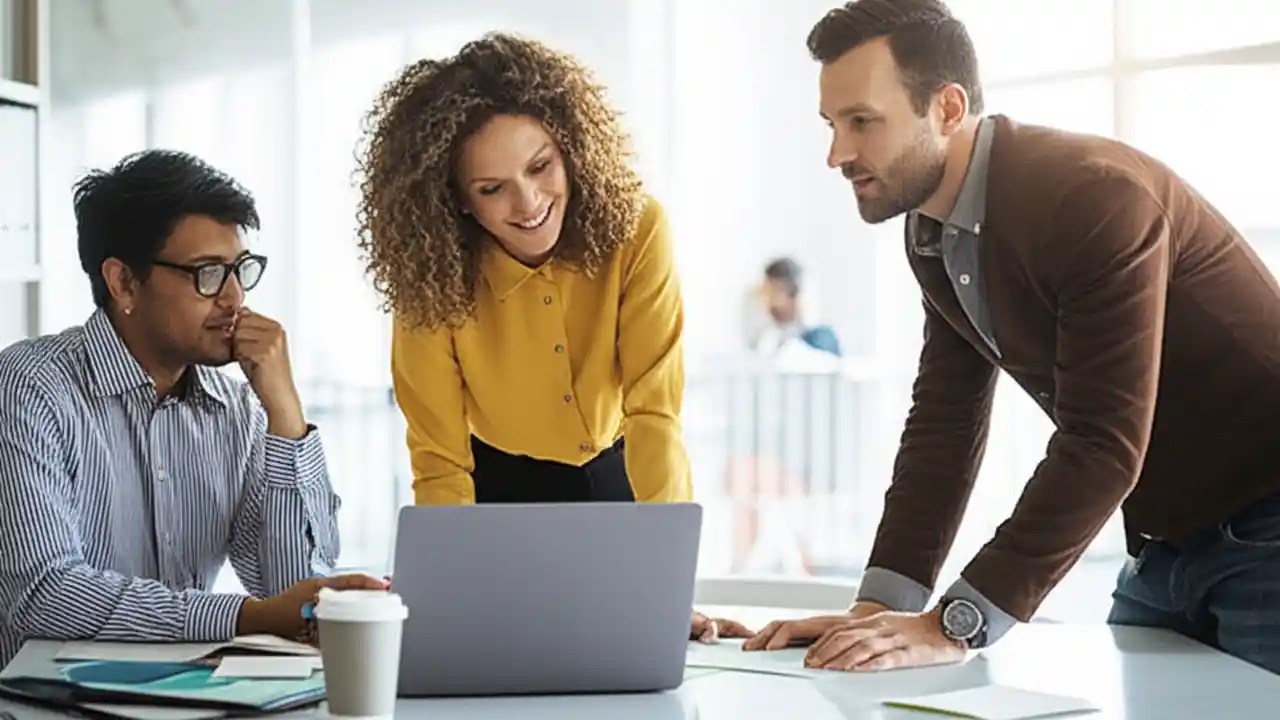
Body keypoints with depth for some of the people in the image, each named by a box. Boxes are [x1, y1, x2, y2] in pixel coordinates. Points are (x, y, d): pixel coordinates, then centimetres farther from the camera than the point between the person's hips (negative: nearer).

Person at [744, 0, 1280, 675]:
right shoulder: (931, 231, 1)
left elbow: (1104, 443, -29)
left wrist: (954, 625, -30)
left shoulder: (1095, 195, -26)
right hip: (1166, 539, 8)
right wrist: (877, 610, -9)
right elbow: (944, 424, 2)